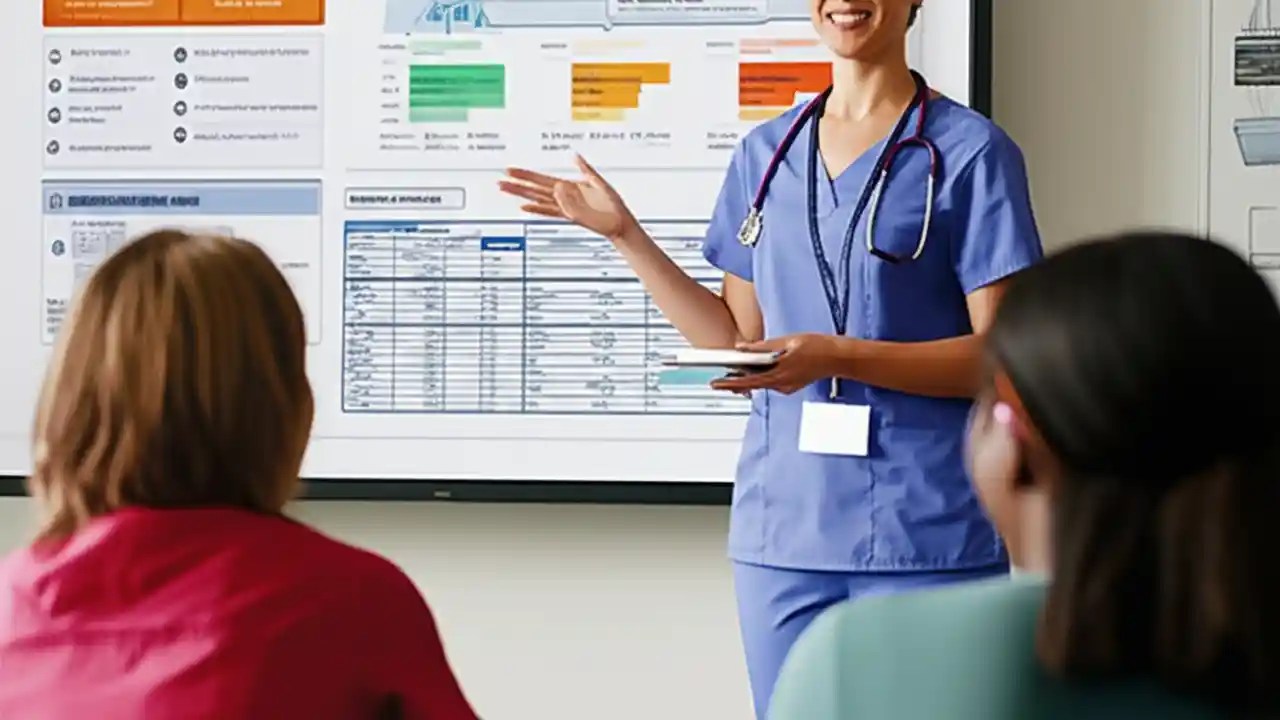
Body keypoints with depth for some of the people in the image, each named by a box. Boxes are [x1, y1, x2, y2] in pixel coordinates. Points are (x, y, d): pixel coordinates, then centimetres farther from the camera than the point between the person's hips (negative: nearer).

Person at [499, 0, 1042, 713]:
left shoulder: (969, 153, -4)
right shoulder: (766, 153, 13)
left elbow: (1001, 355, -8)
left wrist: (838, 356, -20)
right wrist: (626, 234, 10)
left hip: (923, 538, -5)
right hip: (782, 530, 5)